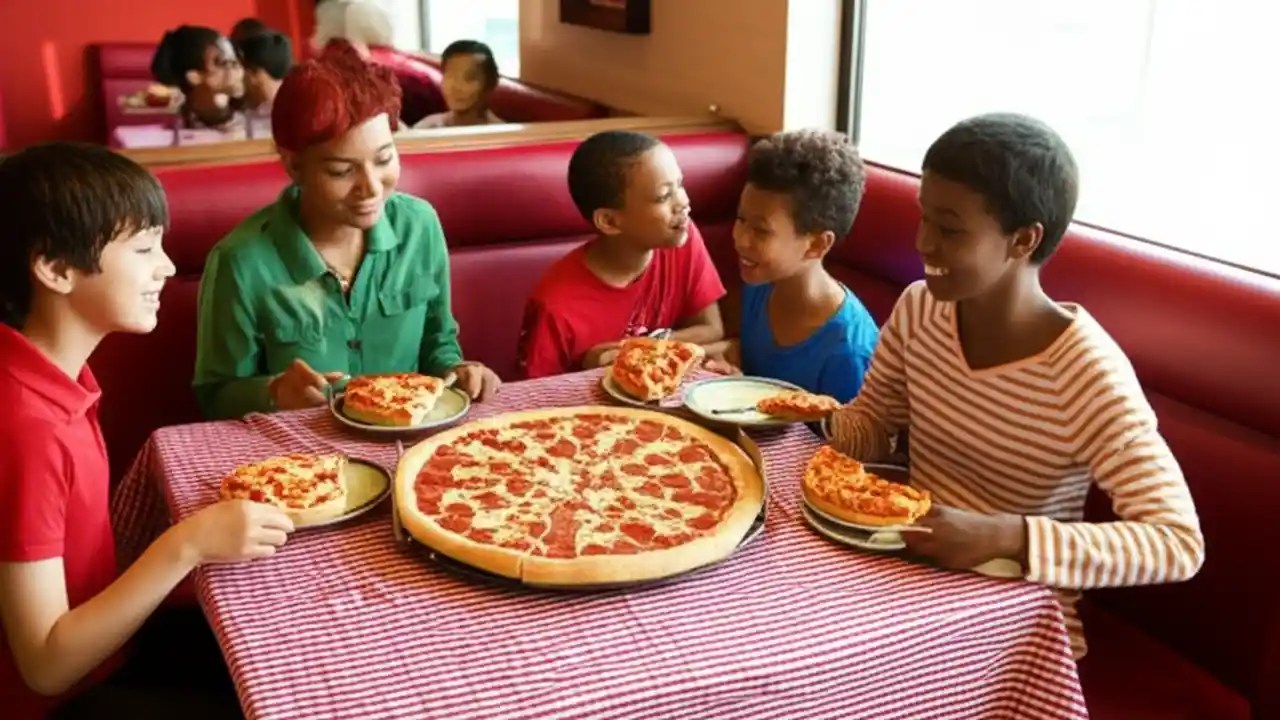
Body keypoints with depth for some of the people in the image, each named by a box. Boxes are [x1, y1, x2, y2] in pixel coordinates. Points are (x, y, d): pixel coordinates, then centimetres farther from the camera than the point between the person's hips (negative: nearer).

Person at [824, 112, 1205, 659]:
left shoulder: (1087, 373, -23)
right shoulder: (919, 309, -7)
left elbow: (1179, 544, -27)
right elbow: (872, 420, 10)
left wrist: (1006, 537, -37)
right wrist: (824, 421, -12)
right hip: (912, 567, 5)